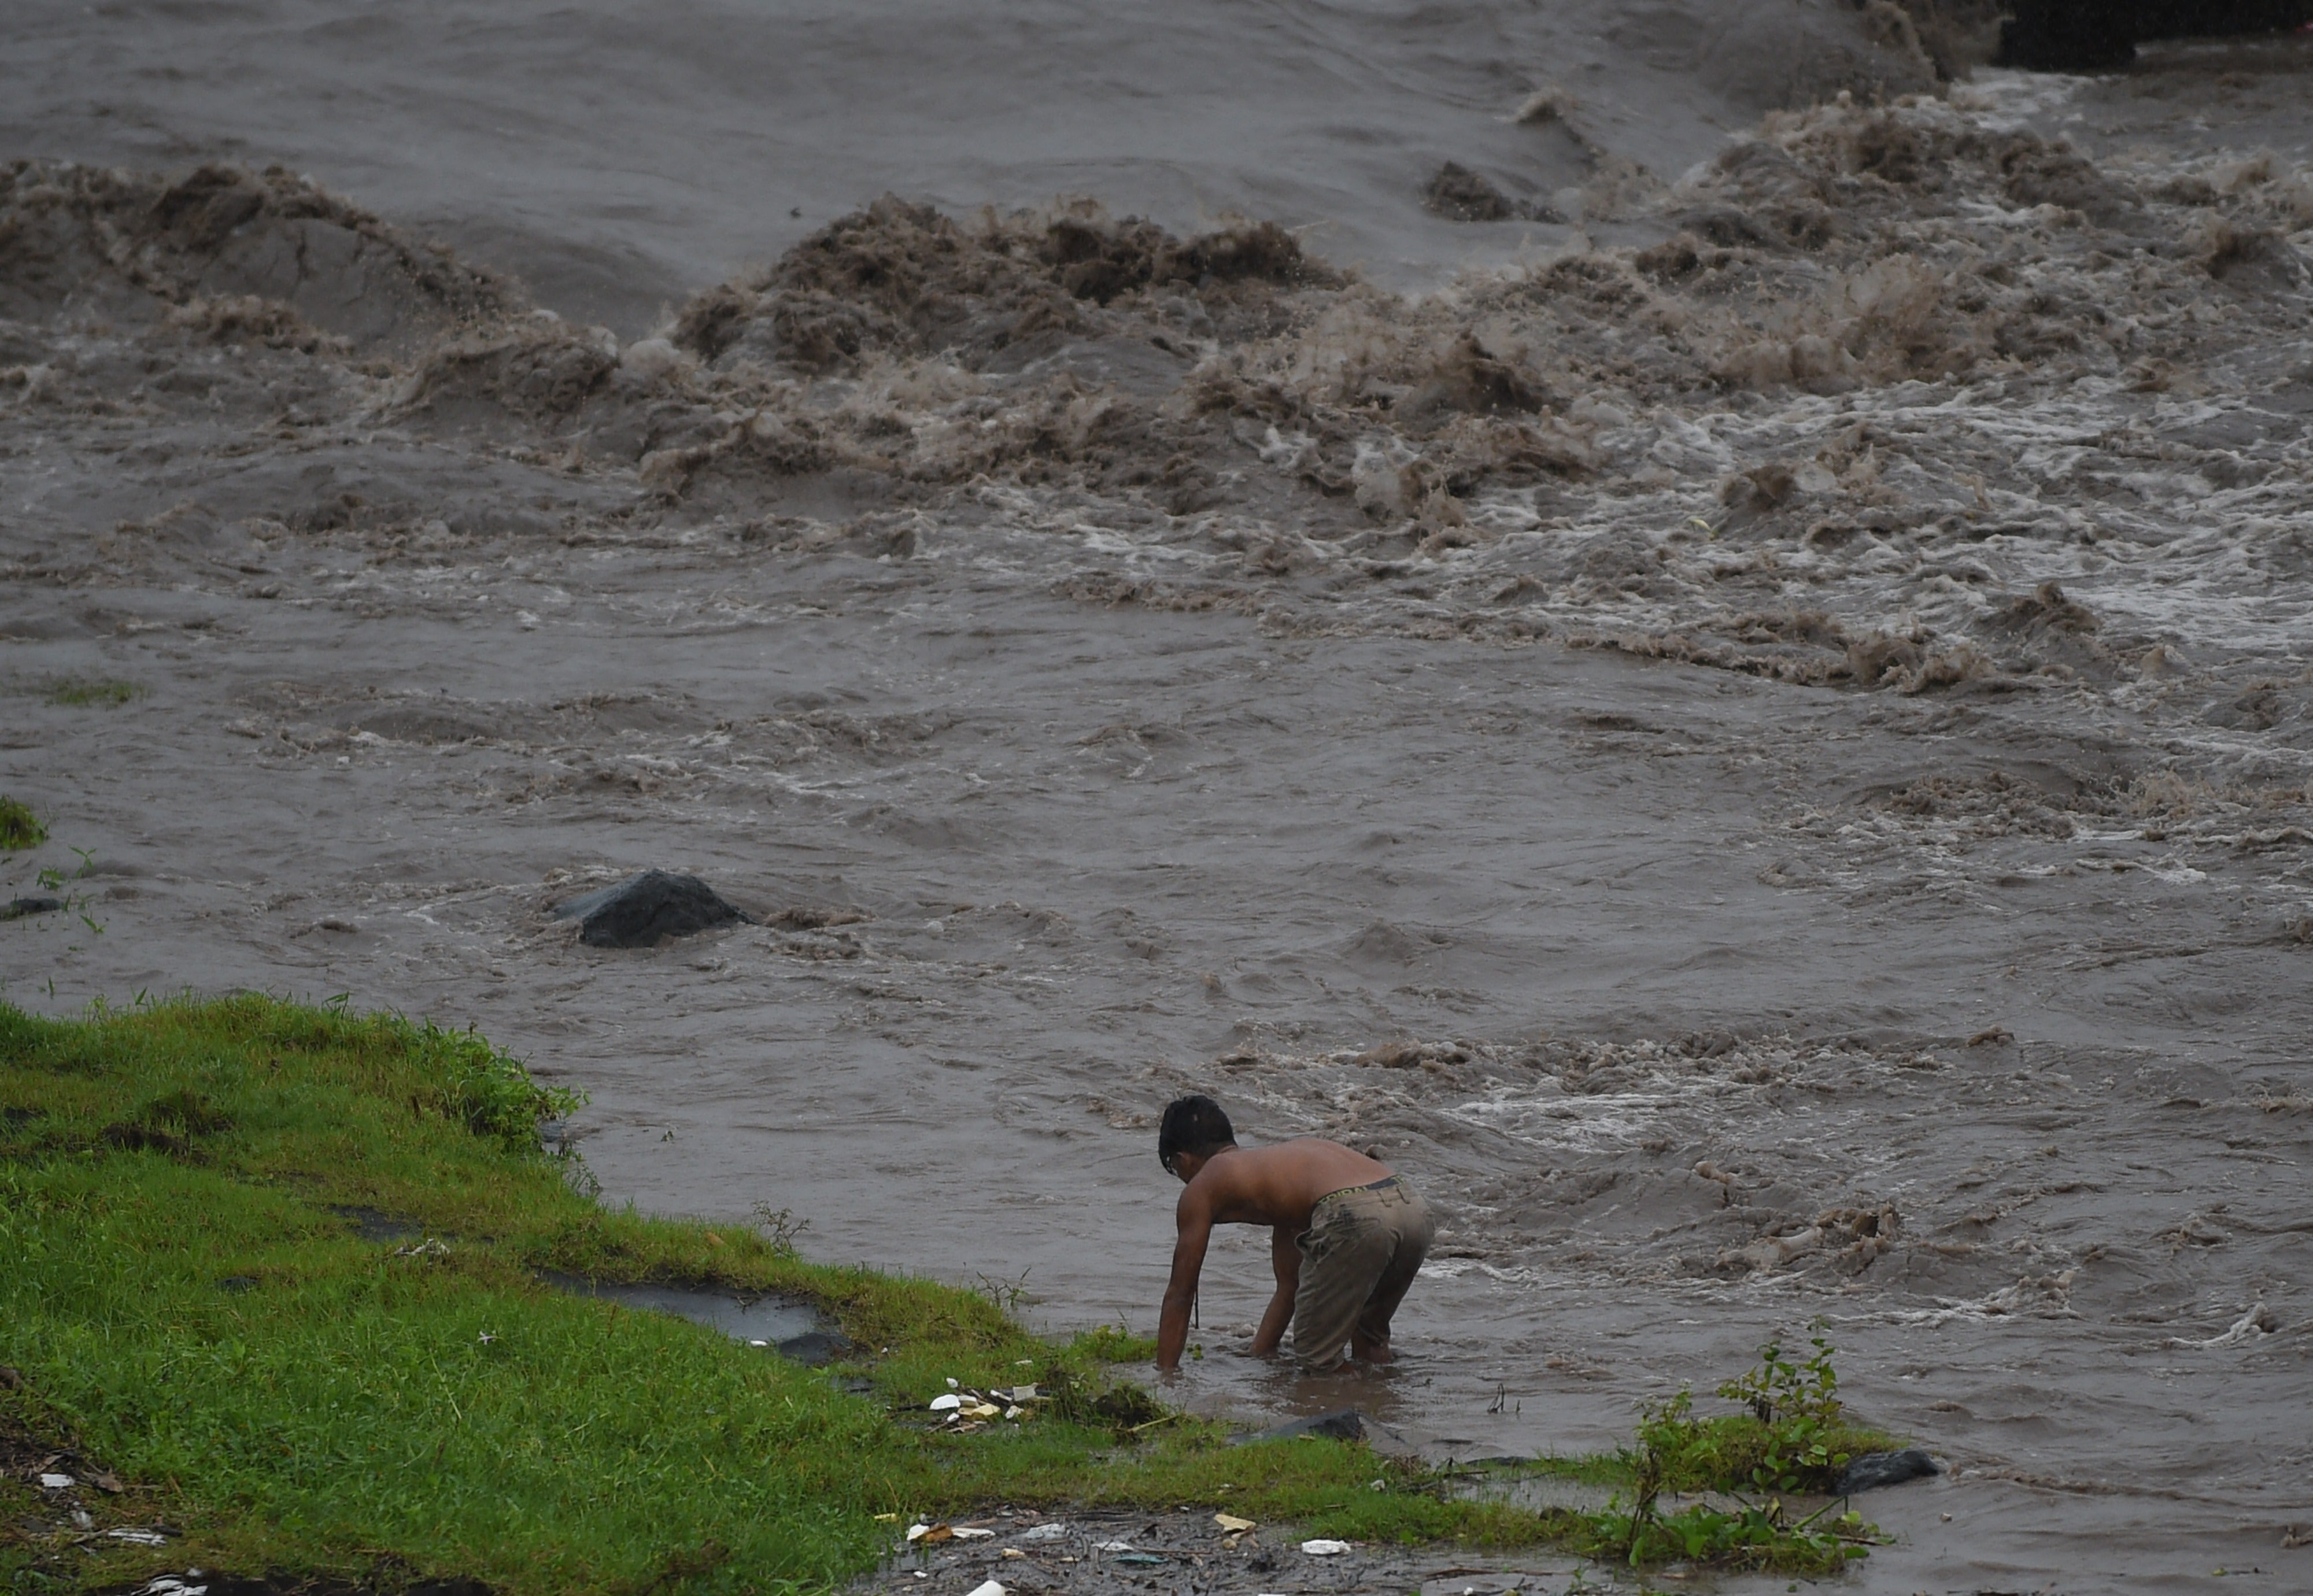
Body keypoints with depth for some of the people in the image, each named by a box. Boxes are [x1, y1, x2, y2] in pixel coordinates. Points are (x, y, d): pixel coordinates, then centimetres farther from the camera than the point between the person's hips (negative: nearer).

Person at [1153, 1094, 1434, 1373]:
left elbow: (1180, 1293, 24)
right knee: (1370, 1345, 32)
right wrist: (1259, 1355, 53)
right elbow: (1289, 1287, 46)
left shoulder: (1204, 1186, 20)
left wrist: (1165, 1373, 32)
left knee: (1316, 1364, 10)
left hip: (1355, 1219, -8)